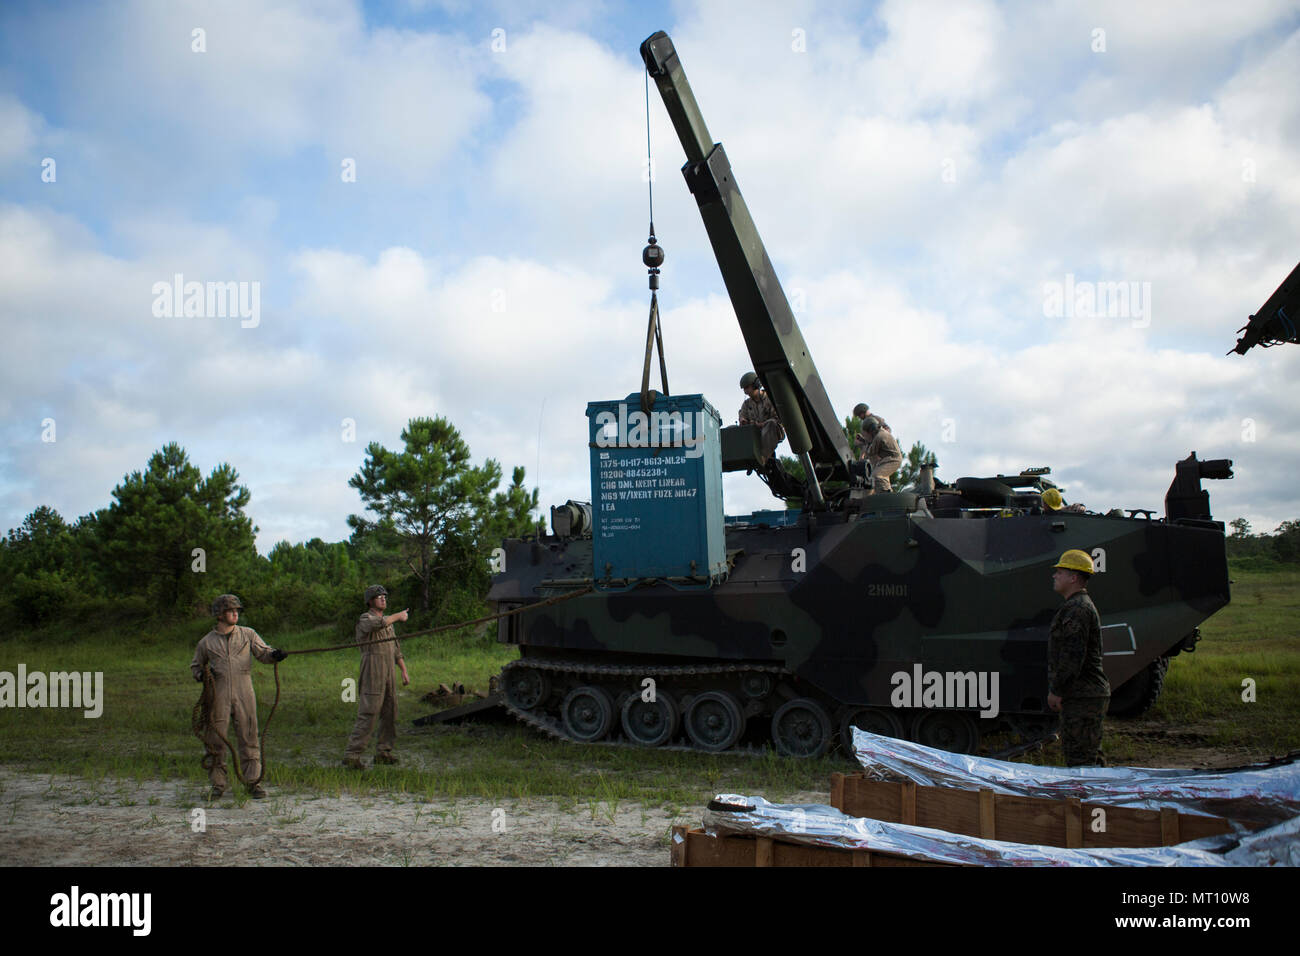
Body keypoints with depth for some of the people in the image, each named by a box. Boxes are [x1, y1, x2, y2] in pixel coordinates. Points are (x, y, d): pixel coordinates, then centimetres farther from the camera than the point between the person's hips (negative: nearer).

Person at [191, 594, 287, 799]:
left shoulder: (247, 634, 10)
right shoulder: (207, 642, 10)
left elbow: (262, 653, 3)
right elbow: (195, 666, 21)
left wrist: (274, 655, -19)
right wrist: (201, 675, -2)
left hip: (244, 693, 0)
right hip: (218, 695, 0)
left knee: (249, 737, -2)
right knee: (215, 740, 1)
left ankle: (253, 782, 4)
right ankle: (218, 783, 13)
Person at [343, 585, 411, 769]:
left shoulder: (388, 622, 19)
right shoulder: (364, 620, -5)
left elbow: (396, 649, 23)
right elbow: (378, 624, -30)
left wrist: (404, 671, 17)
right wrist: (398, 616, -15)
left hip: (389, 674, 8)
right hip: (373, 674, -8)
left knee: (390, 714, 9)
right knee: (367, 715, -13)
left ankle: (383, 753, 18)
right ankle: (351, 755, -12)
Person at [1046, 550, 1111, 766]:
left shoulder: (1076, 609, -16)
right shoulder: (1083, 605, 19)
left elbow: (1072, 656, -22)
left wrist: (1056, 690, -16)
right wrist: (1057, 689, 22)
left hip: (1082, 698, -11)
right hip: (1092, 694, 11)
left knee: (1079, 758, -8)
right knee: (1091, 754, 17)